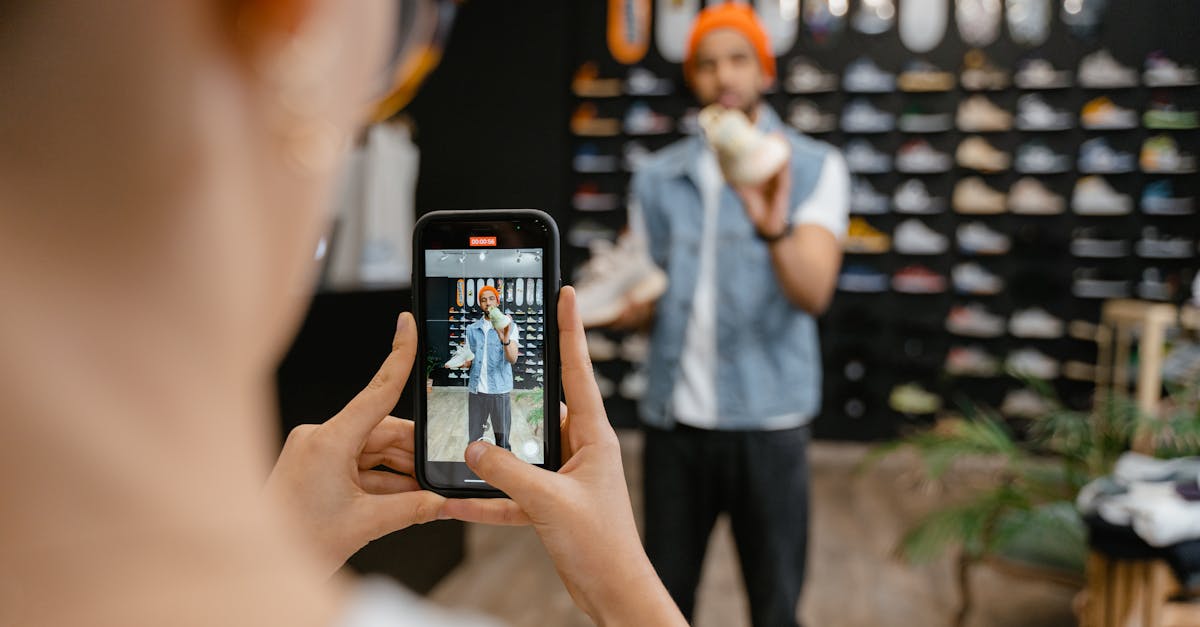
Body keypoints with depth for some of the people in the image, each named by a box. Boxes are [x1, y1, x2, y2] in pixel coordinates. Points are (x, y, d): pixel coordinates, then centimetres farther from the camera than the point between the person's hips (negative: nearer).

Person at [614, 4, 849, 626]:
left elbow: (813, 293, -18)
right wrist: (623, 303, -11)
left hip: (767, 423, -2)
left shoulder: (814, 166, -3)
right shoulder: (657, 177, 6)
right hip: (672, 419, 3)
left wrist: (773, 227, -37)